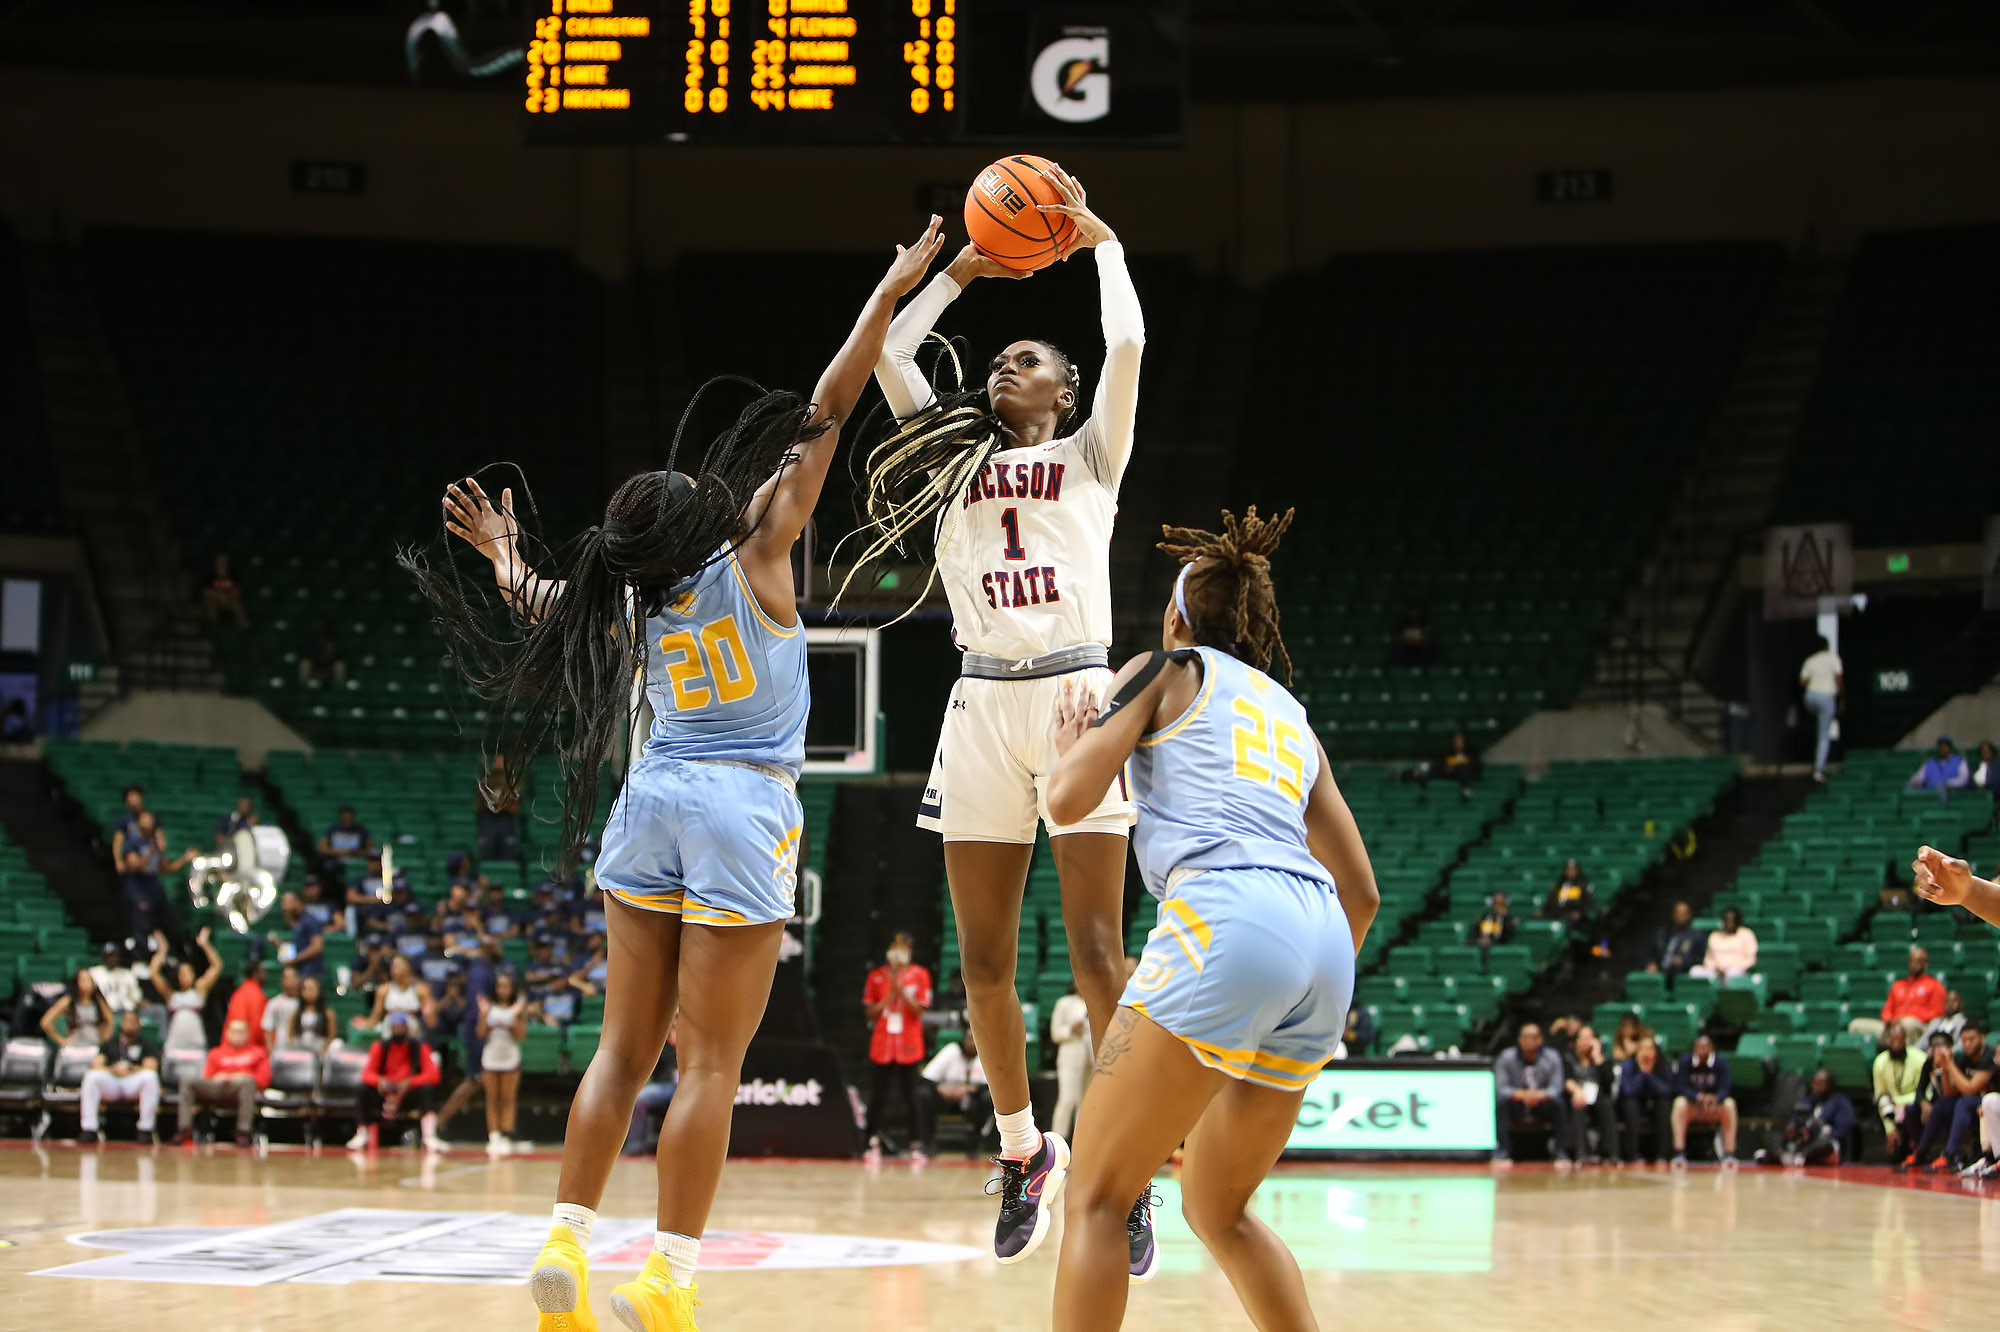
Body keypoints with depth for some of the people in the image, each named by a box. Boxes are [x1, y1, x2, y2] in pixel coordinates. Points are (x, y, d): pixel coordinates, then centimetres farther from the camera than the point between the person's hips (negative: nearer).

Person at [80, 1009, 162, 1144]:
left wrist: (131, 1070, -14)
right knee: (92, 1076, -29)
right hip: (110, 1084, 2)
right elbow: (96, 1065, 9)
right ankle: (89, 1130, -31)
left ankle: (146, 1130, -30)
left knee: (150, 1077, -34)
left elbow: (151, 1067, 1)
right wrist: (112, 1070, -11)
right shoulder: (109, 1045, 24)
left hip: (134, 1084, -2)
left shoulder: (146, 1046, 18)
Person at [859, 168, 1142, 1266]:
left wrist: (1098, 240, 8)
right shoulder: (956, 459, 18)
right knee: (982, 957, 5)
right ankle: (1022, 1148, 20)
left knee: (1097, 951, -9)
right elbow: (888, 353, 14)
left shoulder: (1088, 455, 10)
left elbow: (1128, 344, -4)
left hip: (1077, 693, -4)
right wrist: (958, 271, 19)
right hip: (983, 707, 4)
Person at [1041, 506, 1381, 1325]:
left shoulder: (1168, 671, 15)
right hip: (1323, 939, 7)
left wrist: (1071, 742, 25)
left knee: (1097, 1195, -3)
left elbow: (1070, 801, 3)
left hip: (1226, 919, -7)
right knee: (1216, 1210, 22)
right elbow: (1362, 893, 28)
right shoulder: (1291, 713, 31)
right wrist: (1310, 1009, 38)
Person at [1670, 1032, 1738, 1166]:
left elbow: (1725, 1088, -15)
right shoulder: (1684, 1061, -8)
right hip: (1692, 1110, -1)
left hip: (1714, 1111, 1)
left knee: (1729, 1104, -29)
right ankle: (1679, 1154, -38)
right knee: (1680, 1103, -33)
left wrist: (1715, 1099, -38)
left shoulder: (1721, 1063, -6)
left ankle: (1729, 1154, -29)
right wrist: (1699, 1097, -36)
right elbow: (1681, 1088, -17)